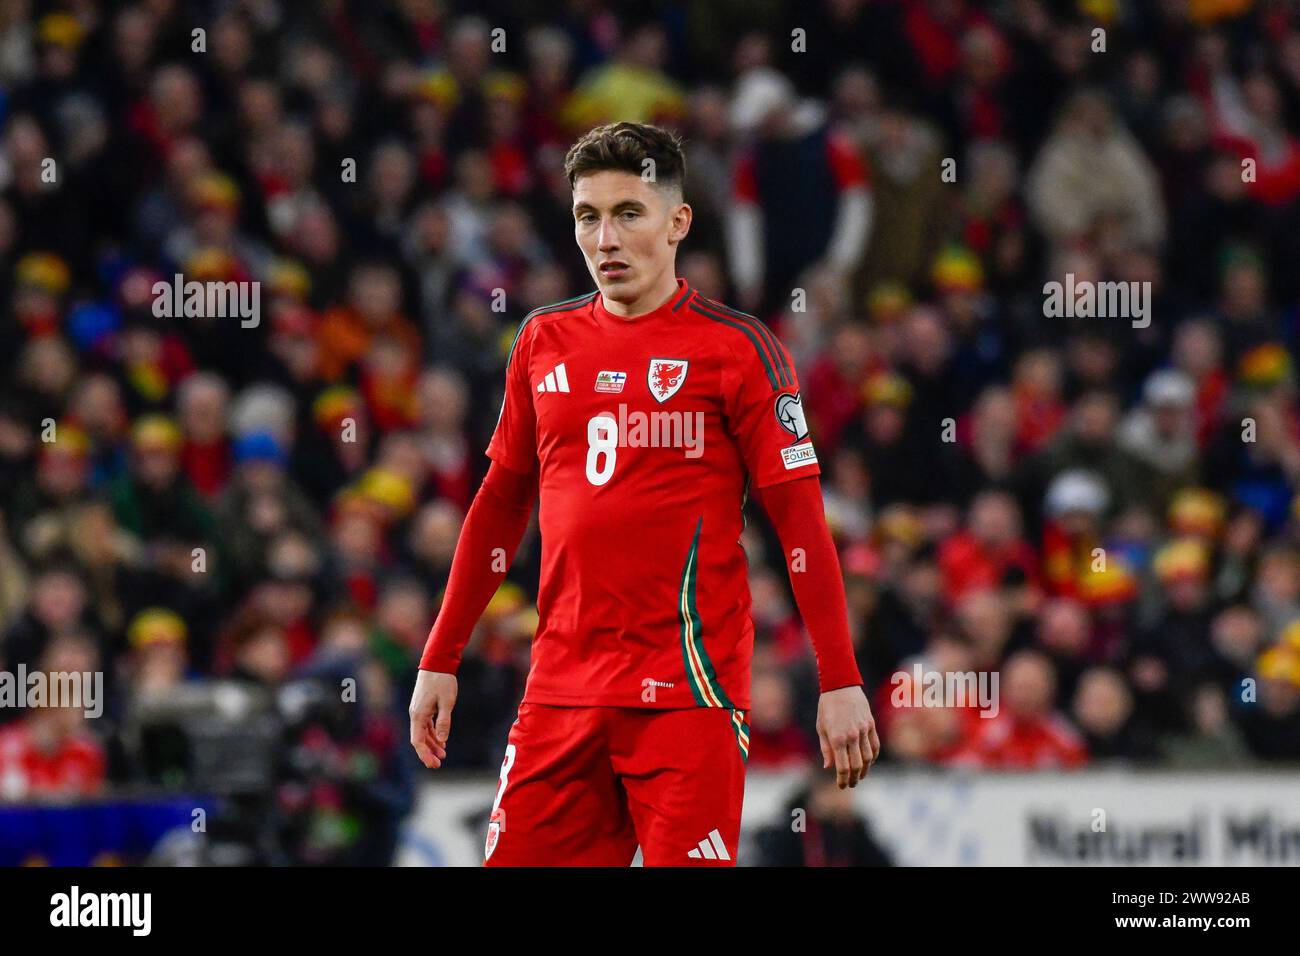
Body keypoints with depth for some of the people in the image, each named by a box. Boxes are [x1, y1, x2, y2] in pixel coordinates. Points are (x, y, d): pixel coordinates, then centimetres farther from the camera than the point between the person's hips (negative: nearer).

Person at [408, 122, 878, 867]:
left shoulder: (736, 349, -3)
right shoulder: (546, 343, 11)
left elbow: (800, 519, -4)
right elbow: (502, 504, 19)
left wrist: (841, 682, -10)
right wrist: (441, 661, 17)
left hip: (689, 688, -4)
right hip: (562, 687, 5)